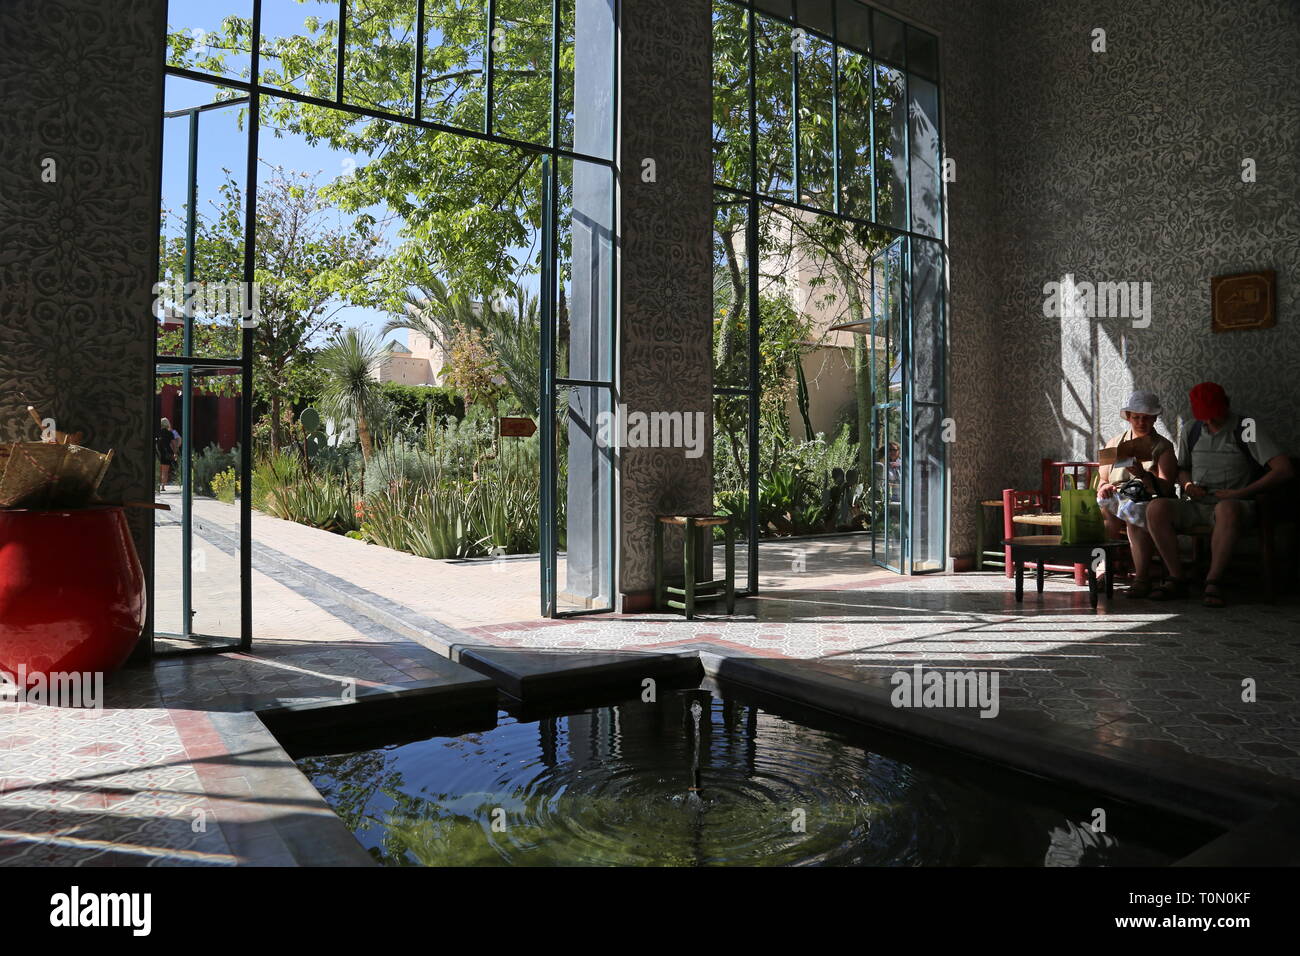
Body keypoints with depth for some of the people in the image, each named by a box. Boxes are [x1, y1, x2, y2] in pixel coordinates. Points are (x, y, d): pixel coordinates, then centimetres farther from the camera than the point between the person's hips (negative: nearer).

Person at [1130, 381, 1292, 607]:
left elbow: (1283, 468, -9)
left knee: (1227, 509, -41)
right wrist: (1187, 484, 4)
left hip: (1229, 505, -4)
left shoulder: (1246, 430, -1)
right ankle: (1176, 579, -20)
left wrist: (1240, 493, -15)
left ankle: (1214, 581, -31)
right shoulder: (1191, 433, 14)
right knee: (1156, 508, -26)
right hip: (1195, 505, 4)